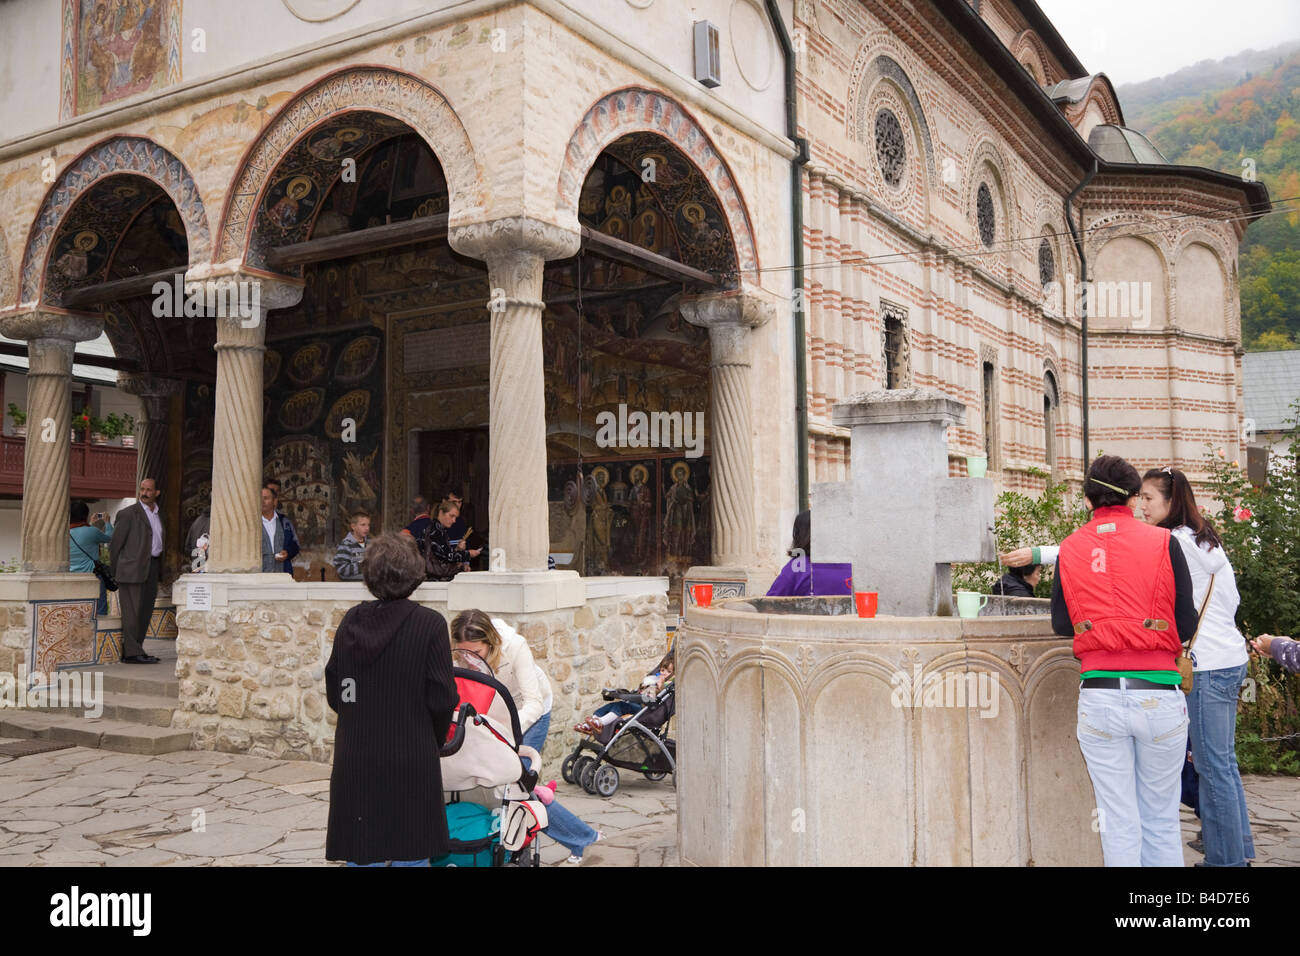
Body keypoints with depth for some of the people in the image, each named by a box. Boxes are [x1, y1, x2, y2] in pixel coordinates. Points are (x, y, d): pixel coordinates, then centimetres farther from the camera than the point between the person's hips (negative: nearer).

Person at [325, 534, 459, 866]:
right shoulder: (429, 623, -11)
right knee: (410, 856, 8)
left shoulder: (351, 622, 2)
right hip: (410, 762, -4)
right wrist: (434, 741, 8)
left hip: (355, 761, 4)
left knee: (362, 857, 12)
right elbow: (441, 698, -10)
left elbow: (334, 693, 7)